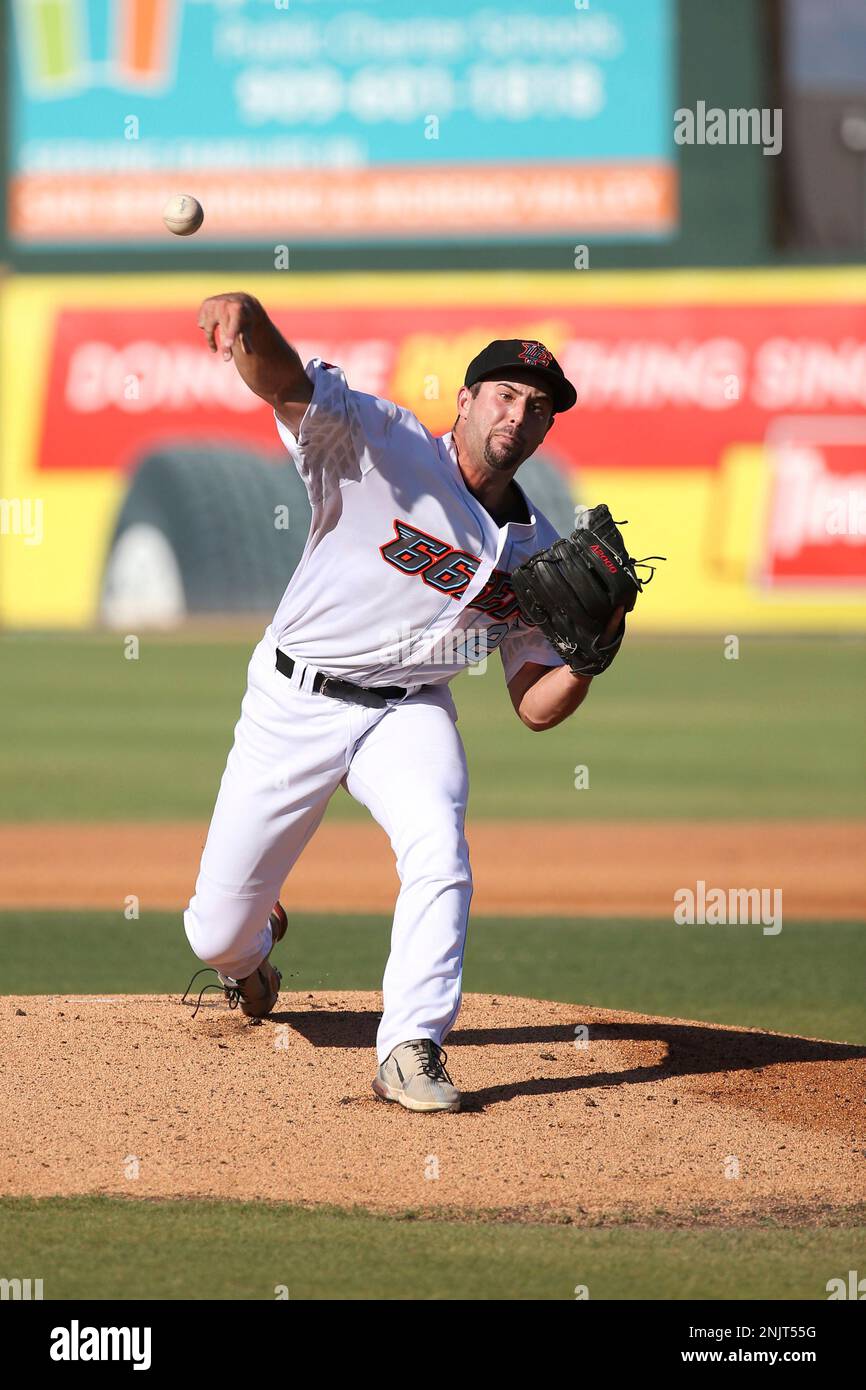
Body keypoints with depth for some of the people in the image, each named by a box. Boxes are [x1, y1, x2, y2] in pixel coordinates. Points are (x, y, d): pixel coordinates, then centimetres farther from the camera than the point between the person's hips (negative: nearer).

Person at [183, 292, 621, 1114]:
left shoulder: (536, 548, 3)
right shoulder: (383, 448, -11)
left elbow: (536, 707, 6)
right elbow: (284, 383, -28)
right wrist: (248, 324, -52)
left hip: (408, 714, 3)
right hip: (292, 705, -3)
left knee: (438, 848, -29)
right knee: (215, 936, 2)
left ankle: (411, 1052, -23)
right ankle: (251, 947, 41)